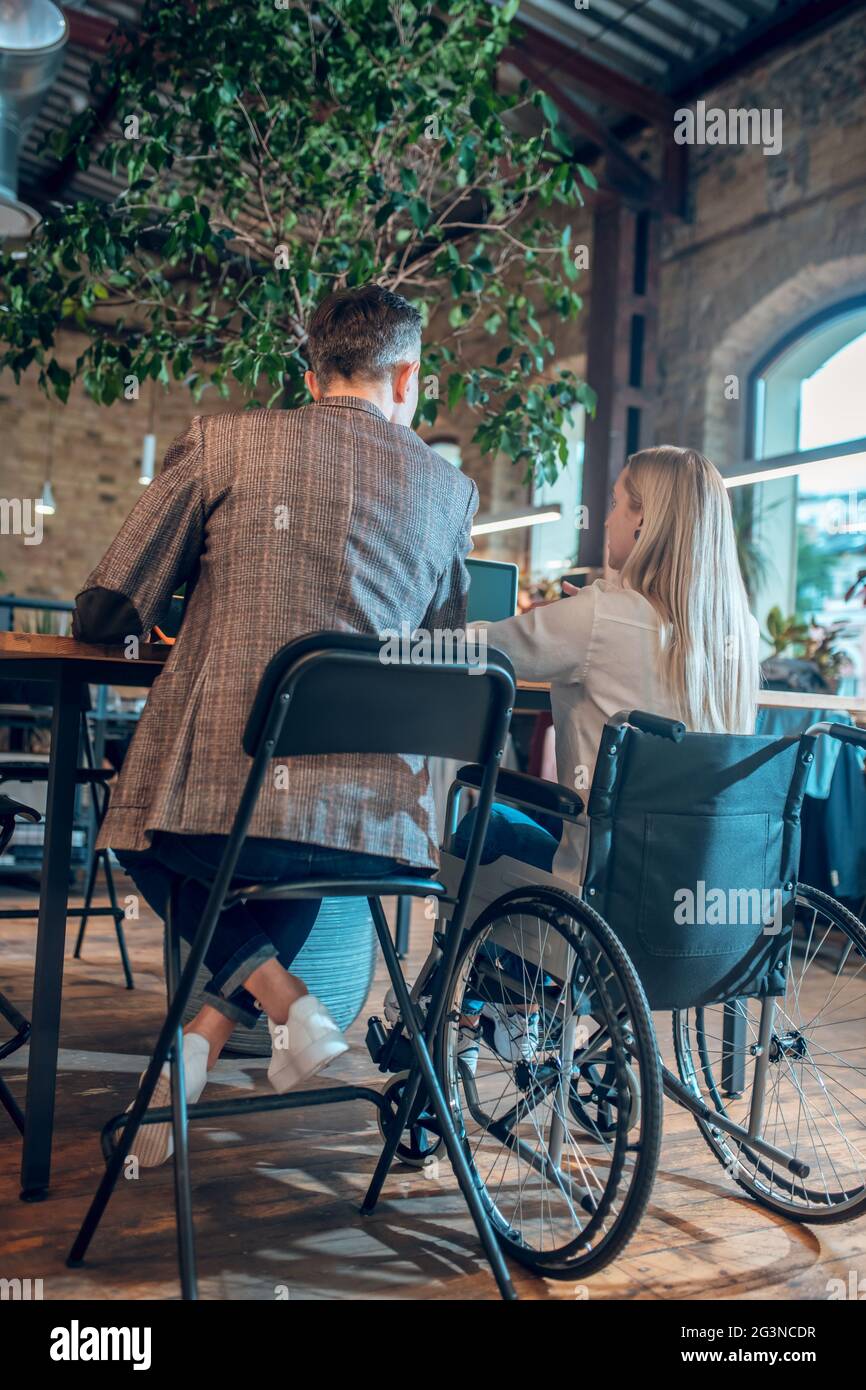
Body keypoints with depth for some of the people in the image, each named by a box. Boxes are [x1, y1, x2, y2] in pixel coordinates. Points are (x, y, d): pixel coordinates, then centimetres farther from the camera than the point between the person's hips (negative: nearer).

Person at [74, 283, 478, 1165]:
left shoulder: (222, 442, 4)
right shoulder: (450, 489, 11)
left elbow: (104, 618, 7)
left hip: (212, 800, -2)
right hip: (378, 832, 3)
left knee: (152, 849, 32)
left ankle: (281, 997, 13)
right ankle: (205, 1039, 21)